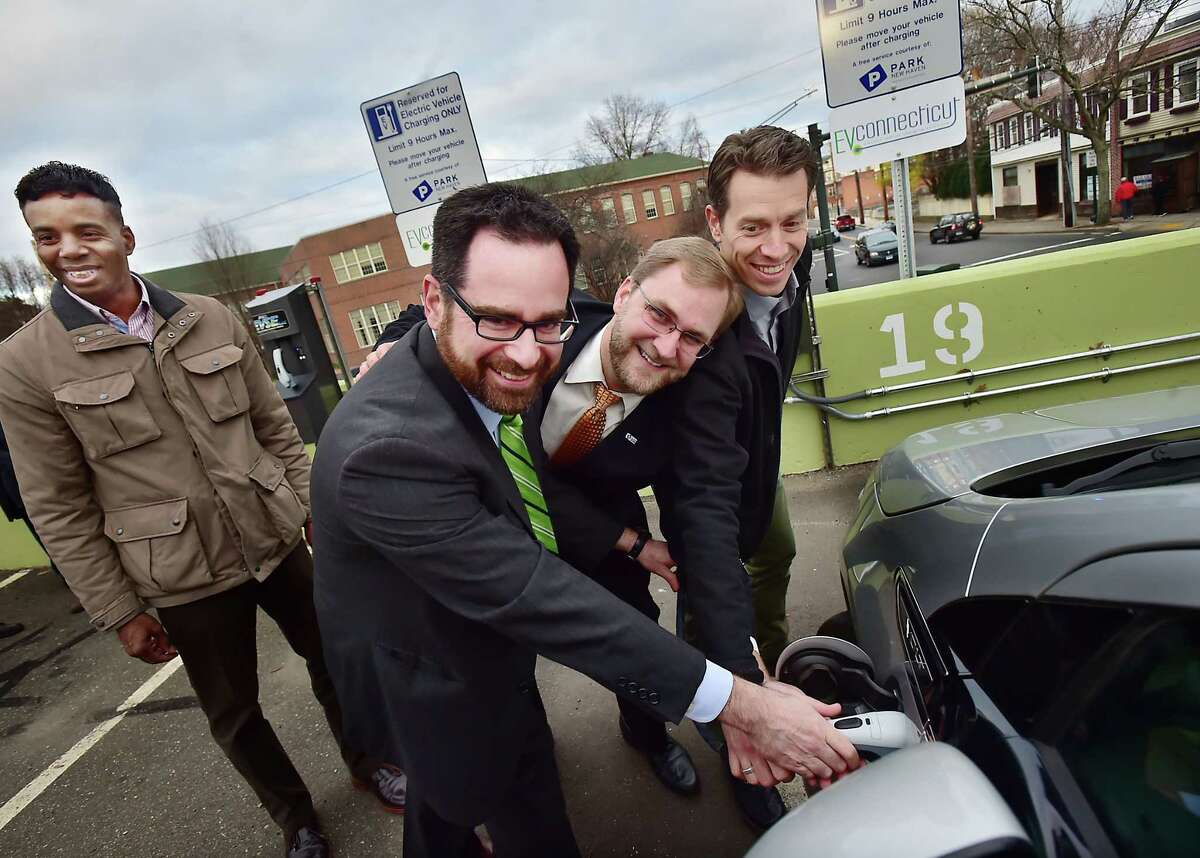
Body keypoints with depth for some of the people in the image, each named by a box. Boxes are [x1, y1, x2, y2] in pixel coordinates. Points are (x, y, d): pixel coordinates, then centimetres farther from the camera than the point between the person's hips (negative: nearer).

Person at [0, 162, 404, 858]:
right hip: (185, 580, -2)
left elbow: (277, 427, 5)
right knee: (233, 711, 16)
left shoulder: (212, 319, -1)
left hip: (279, 540, 2)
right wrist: (121, 613, -4)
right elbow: (61, 509, -6)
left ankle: (365, 761, 46)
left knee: (331, 656, 18)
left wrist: (316, 509, 5)